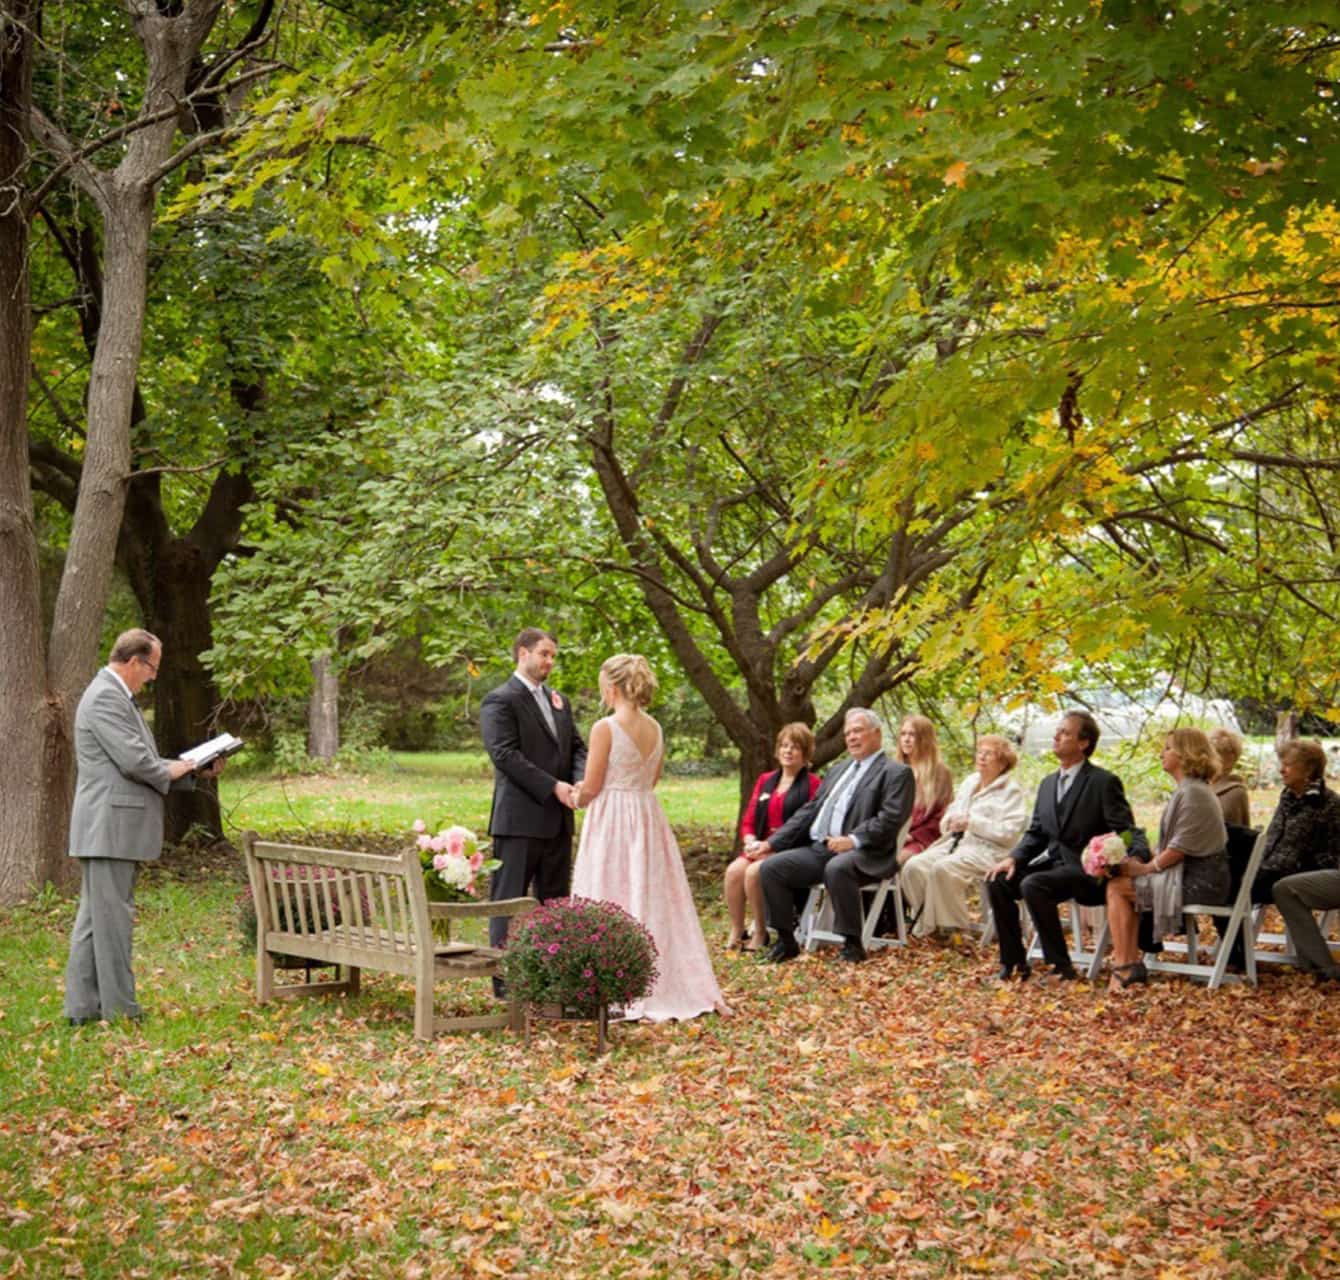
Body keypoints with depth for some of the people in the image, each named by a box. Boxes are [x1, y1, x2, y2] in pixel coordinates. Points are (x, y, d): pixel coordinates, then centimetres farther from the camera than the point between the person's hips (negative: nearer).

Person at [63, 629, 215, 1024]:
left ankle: (82, 1007, 16)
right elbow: (134, 761, -21)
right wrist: (171, 771, -2)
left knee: (94, 917, 12)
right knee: (112, 918, -4)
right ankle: (119, 1010, 1)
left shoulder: (118, 697, 19)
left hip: (115, 829, 11)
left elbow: (141, 761, 23)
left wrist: (194, 771, 14)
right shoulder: (105, 698, -15)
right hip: (108, 828, -11)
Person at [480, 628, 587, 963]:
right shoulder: (500, 701, -7)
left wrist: (580, 782, -7)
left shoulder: (559, 701, 18)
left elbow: (577, 747, 15)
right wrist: (553, 787, -19)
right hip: (520, 820, -8)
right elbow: (505, 755, -16)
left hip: (557, 821, 8)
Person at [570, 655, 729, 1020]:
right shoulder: (655, 729, 7)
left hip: (611, 824, -6)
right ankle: (680, 987, 15)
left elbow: (591, 788, -12)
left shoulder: (605, 728, -13)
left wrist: (576, 798, 10)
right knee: (655, 900, 12)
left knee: (613, 904, 1)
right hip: (648, 817, 6)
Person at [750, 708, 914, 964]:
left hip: (862, 854, -7)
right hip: (819, 849, 7)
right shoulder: (838, 772, 27)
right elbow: (808, 812, 24)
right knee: (771, 867, -12)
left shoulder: (896, 773, 2)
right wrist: (772, 842, 14)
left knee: (836, 868, -38)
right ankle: (786, 940, -3)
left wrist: (852, 840, -24)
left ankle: (852, 944, -24)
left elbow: (890, 819, -12)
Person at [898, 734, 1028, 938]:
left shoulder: (1011, 791, 0)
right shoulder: (969, 782, 23)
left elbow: (1009, 831, -12)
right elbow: (949, 815, 28)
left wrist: (972, 823, -16)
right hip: (955, 843, 7)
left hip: (987, 850, -7)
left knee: (942, 869, -34)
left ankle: (953, 929, -19)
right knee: (913, 867, -18)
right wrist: (951, 821, 3)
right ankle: (926, 926, -8)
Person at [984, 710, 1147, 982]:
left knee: (1032, 885, -32)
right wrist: (1013, 858, -2)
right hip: (1051, 862, 7)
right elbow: (1035, 833, 16)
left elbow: (1126, 833, -8)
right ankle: (1013, 962, -4)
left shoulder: (1104, 782, -7)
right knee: (997, 881, -12)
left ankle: (1061, 965, -21)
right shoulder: (1048, 783, 15)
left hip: (1086, 870, -7)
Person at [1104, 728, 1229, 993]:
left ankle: (1123, 967, -1)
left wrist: (1145, 868, -9)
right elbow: (1170, 843, 17)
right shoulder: (1187, 789, 16)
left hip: (1198, 881, -10)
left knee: (1117, 887, -7)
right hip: (1193, 874, 10)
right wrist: (1145, 862, 4)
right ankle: (1132, 965, 7)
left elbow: (1179, 848, -20)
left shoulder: (1193, 793, -17)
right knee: (1127, 883, 13)